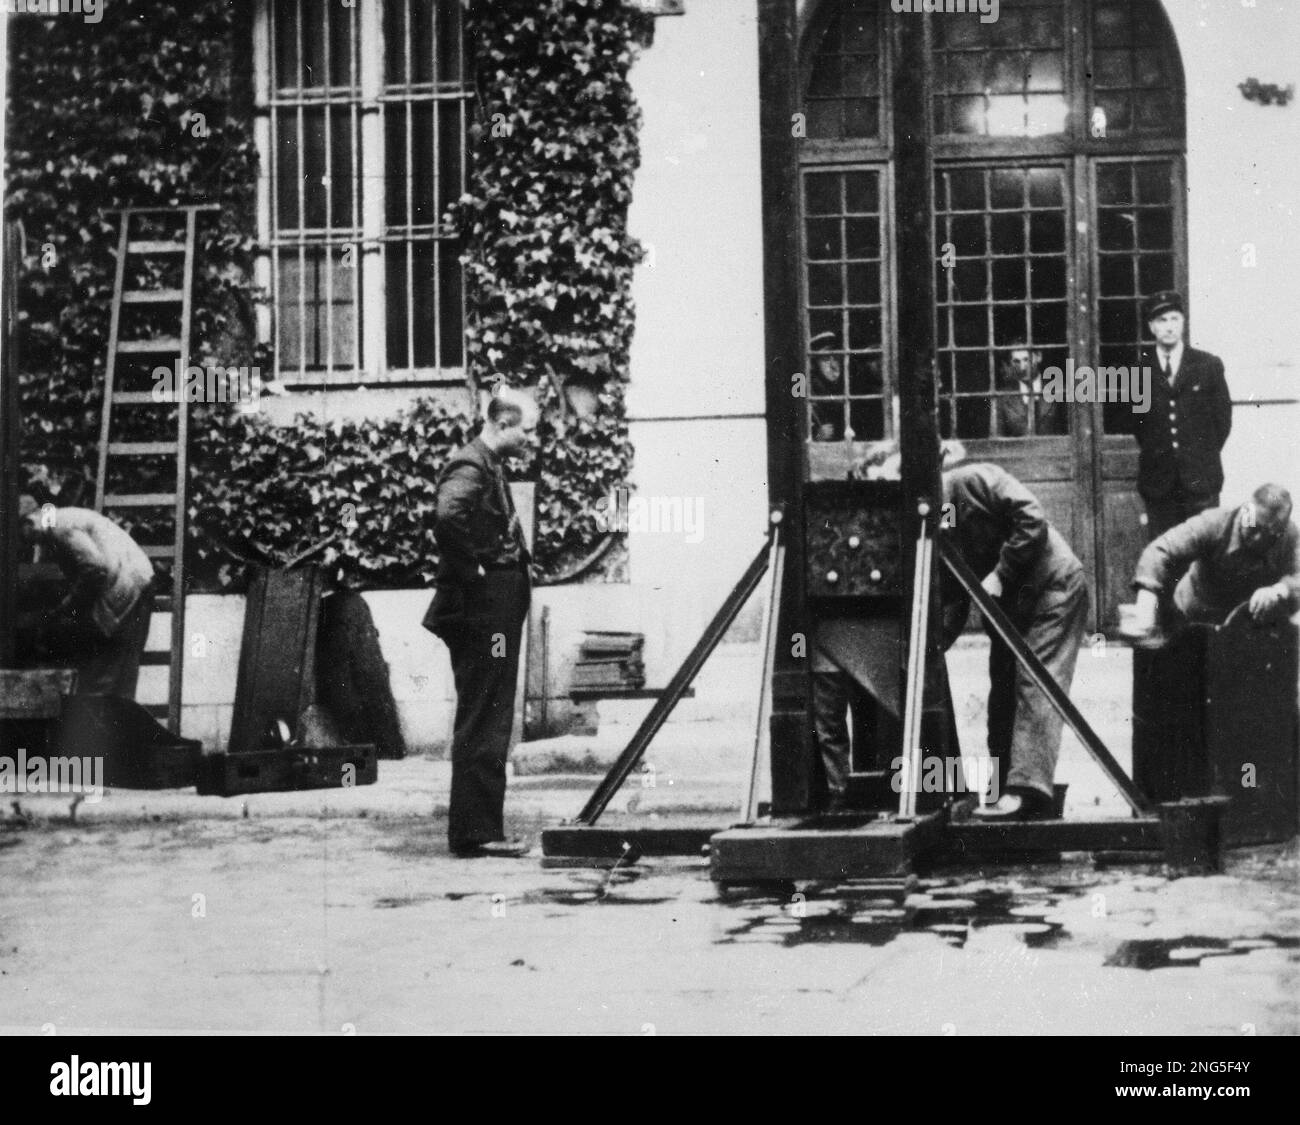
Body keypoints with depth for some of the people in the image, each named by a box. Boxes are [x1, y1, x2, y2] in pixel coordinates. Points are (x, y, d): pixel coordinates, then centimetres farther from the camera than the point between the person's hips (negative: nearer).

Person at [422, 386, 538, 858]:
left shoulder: (489, 467, 17)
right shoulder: (470, 468, -14)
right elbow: (447, 516, -34)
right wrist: (471, 568, -23)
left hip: (495, 611, 10)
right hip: (483, 613, -10)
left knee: (484, 727, 13)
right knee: (482, 728, -7)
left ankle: (476, 830, 18)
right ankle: (476, 832, -4)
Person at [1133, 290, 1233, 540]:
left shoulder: (1208, 365, 4)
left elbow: (1223, 417, 8)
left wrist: (1205, 457, 5)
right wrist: (1152, 452, 6)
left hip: (1200, 480, 0)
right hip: (1157, 480, 0)